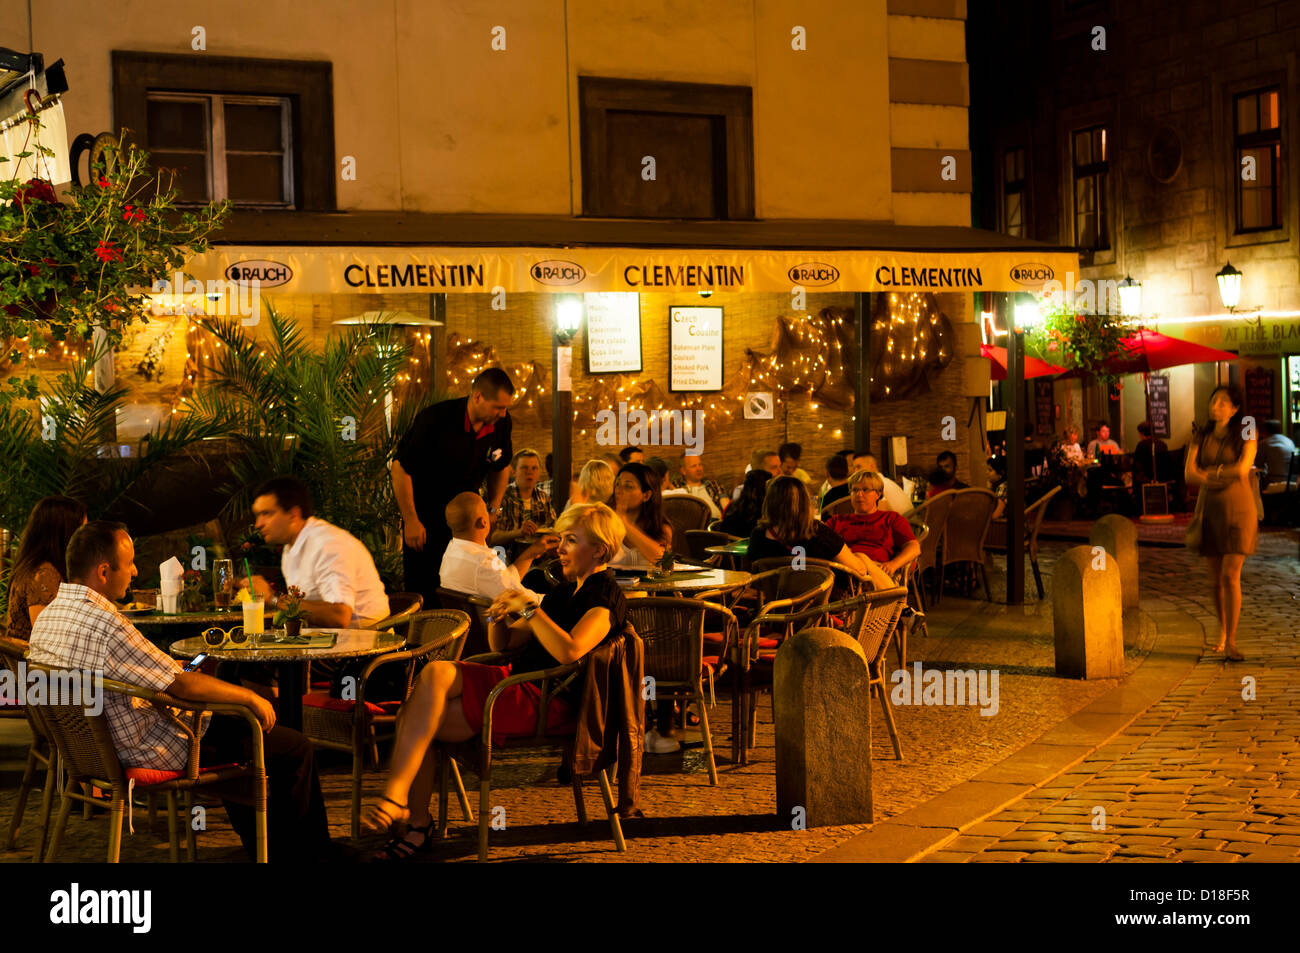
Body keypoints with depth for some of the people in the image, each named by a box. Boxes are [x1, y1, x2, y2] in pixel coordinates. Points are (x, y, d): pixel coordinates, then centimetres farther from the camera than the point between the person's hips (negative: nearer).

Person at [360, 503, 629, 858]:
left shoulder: (606, 596, -4)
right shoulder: (566, 590, 24)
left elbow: (569, 651, -24)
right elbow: (503, 644, 25)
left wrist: (529, 608, -16)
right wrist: (498, 617, 2)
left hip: (544, 699, -9)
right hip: (514, 683, 9)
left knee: (435, 673, -26)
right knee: (411, 717, -11)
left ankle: (395, 795, -29)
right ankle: (418, 824, -7)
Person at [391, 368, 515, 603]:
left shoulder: (502, 423, -7)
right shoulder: (434, 419, -23)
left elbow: (500, 468, 14)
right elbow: (400, 468, -16)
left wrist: (493, 509, 6)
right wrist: (411, 521, -15)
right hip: (424, 516, -4)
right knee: (423, 591, -2)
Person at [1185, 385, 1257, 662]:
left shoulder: (1245, 435, -4)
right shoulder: (1202, 438, 7)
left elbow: (1242, 469, -20)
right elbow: (1189, 473, -6)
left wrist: (1211, 473, -9)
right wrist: (1225, 476, -17)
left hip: (1238, 510, -4)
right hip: (1210, 510, 4)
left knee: (1231, 576, -13)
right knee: (1216, 579, 8)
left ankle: (1231, 642, -9)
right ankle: (1223, 629, 31)